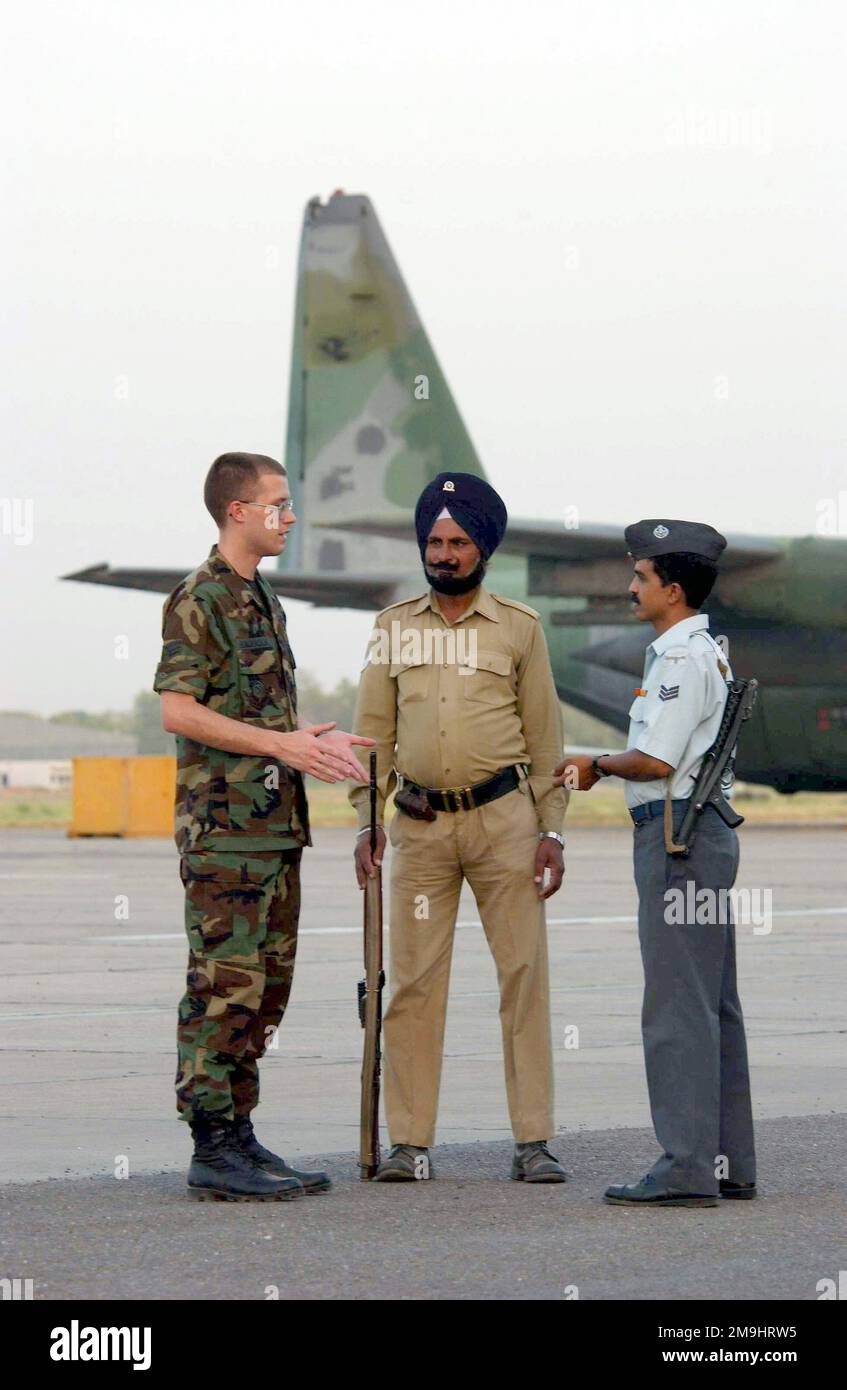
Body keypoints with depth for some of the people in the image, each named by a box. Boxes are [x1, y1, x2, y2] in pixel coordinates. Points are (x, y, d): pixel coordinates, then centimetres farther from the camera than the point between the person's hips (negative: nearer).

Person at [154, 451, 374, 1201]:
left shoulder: (263, 599, 18)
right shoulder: (199, 599, -10)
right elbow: (178, 710, -17)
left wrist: (315, 739, 9)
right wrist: (281, 743, -19)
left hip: (276, 823, 9)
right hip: (225, 825, -9)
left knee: (265, 986, 10)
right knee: (225, 987, -8)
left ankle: (239, 1136, 14)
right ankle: (214, 1150, -6)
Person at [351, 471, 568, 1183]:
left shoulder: (519, 627, 5)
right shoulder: (395, 627, 10)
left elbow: (545, 737, 6)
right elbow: (373, 732, 12)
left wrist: (551, 831, -1)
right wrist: (367, 823, 3)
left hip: (504, 818, -1)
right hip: (420, 825, 1)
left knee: (524, 974, -3)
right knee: (414, 981, 0)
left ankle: (533, 1142, 0)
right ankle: (410, 1143, 4)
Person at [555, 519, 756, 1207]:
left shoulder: (683, 656, -14)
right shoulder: (707, 652, 18)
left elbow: (657, 762, -19)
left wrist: (599, 764, -2)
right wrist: (599, 767, 13)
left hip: (677, 836, -11)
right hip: (706, 833, 11)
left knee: (678, 1006, -10)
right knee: (712, 1004, 12)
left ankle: (687, 1169, -10)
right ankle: (729, 1162, 17)